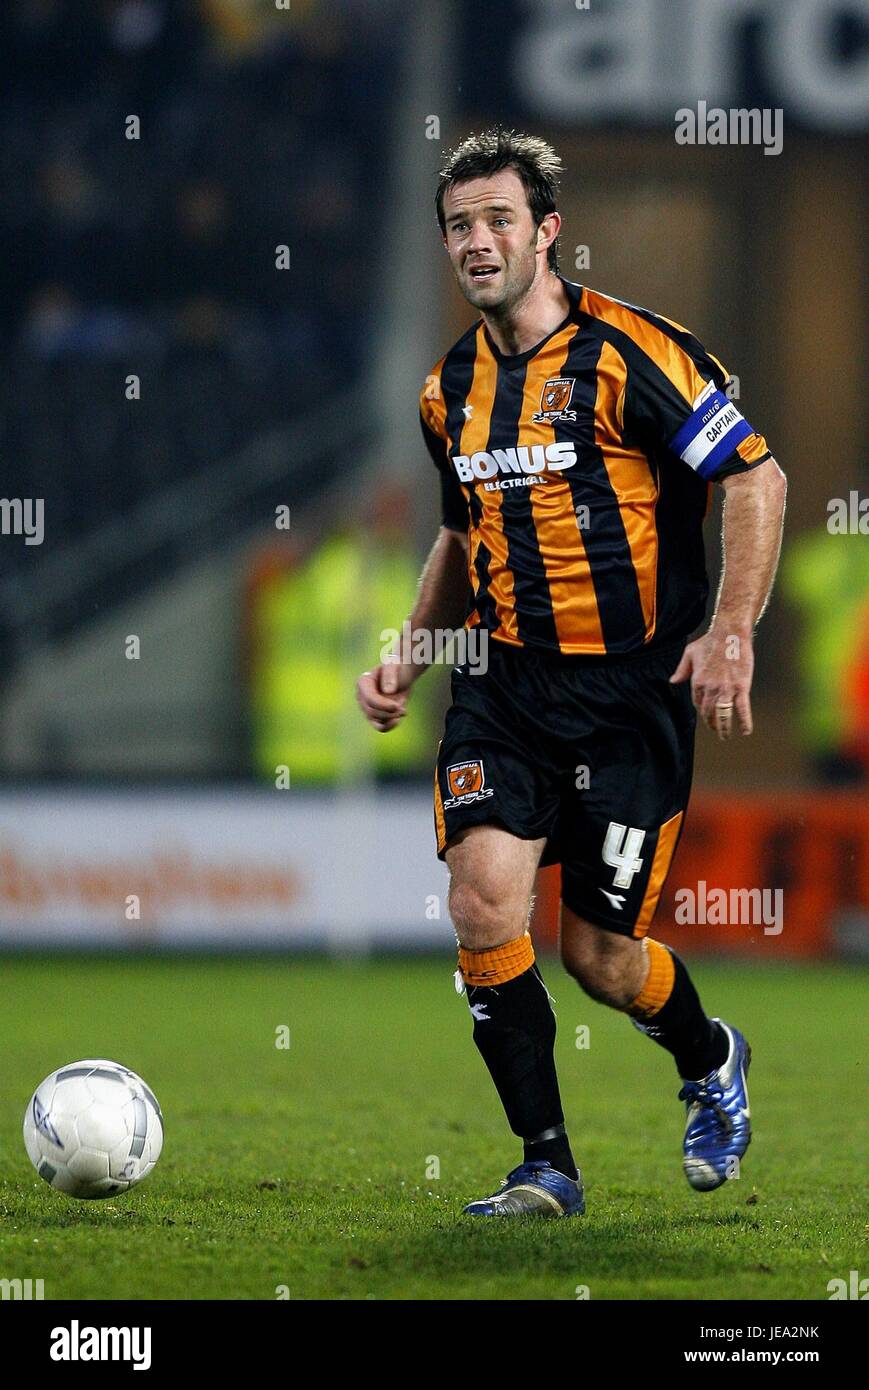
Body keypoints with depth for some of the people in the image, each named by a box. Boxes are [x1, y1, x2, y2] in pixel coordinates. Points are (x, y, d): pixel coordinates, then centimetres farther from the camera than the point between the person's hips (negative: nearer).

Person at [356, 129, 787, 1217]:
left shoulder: (632, 352, -10)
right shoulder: (450, 390, 11)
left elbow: (756, 478, -11)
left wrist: (731, 632, -20)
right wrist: (407, 656, 16)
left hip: (632, 690, -5)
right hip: (503, 686, 5)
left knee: (599, 955, -2)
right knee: (483, 904, -16)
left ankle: (710, 1061, 33)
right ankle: (546, 1166, -4)